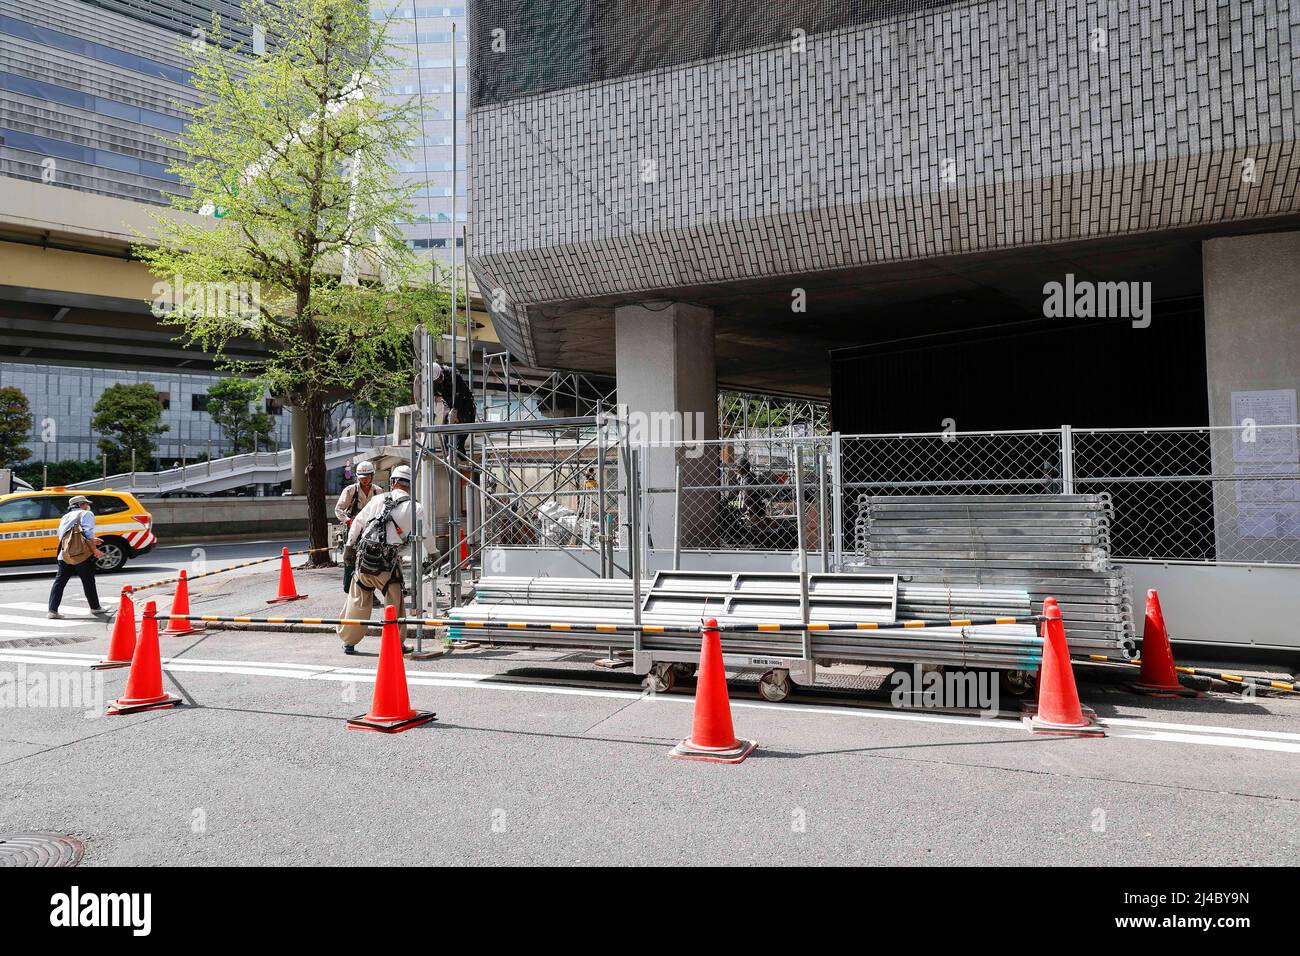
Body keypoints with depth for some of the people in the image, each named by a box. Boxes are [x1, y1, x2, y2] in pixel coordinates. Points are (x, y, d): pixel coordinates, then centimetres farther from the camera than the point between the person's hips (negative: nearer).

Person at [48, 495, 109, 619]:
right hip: (81, 554, -6)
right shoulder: (86, 514, 5)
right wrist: (95, 550, -6)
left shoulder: (65, 517, 27)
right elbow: (88, 533, -9)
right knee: (89, 582, 4)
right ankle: (95, 608, 13)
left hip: (64, 555, 6)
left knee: (59, 582, 8)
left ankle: (52, 610, 2)